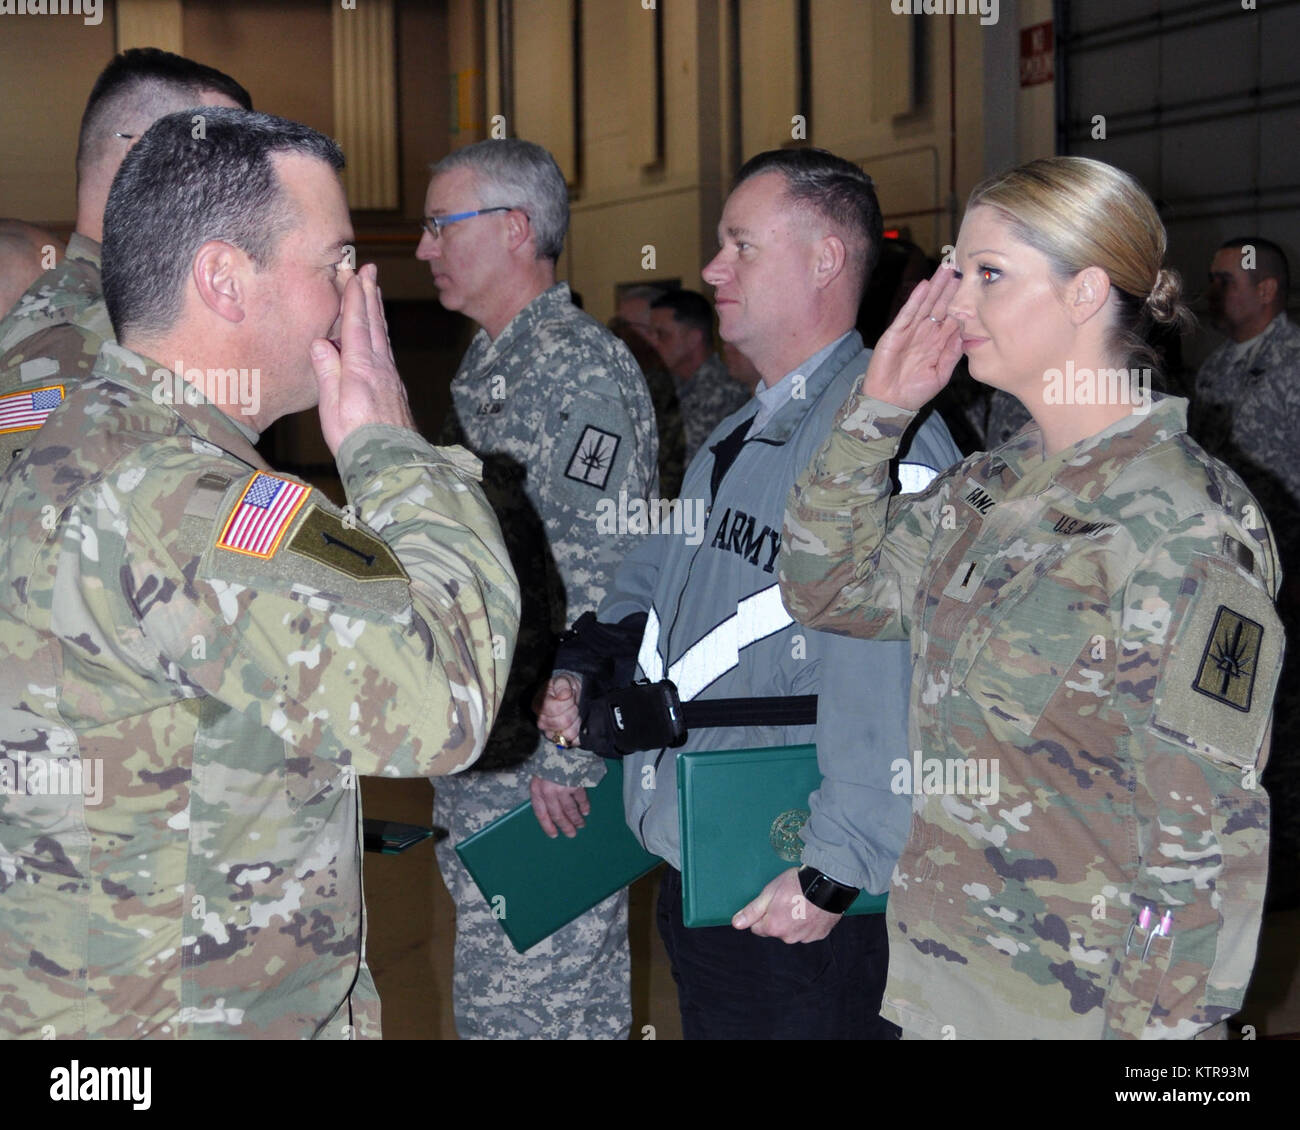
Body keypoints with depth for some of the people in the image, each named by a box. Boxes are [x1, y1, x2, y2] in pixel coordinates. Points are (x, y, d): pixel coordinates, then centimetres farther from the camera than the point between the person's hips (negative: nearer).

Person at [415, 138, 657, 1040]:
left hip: (548, 768, -9)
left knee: (544, 1001, -1)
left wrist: (565, 754, -20)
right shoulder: (484, 370, 15)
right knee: (491, 989, 18)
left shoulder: (582, 368, -15)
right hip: (475, 752, 10)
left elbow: (602, 583, -20)